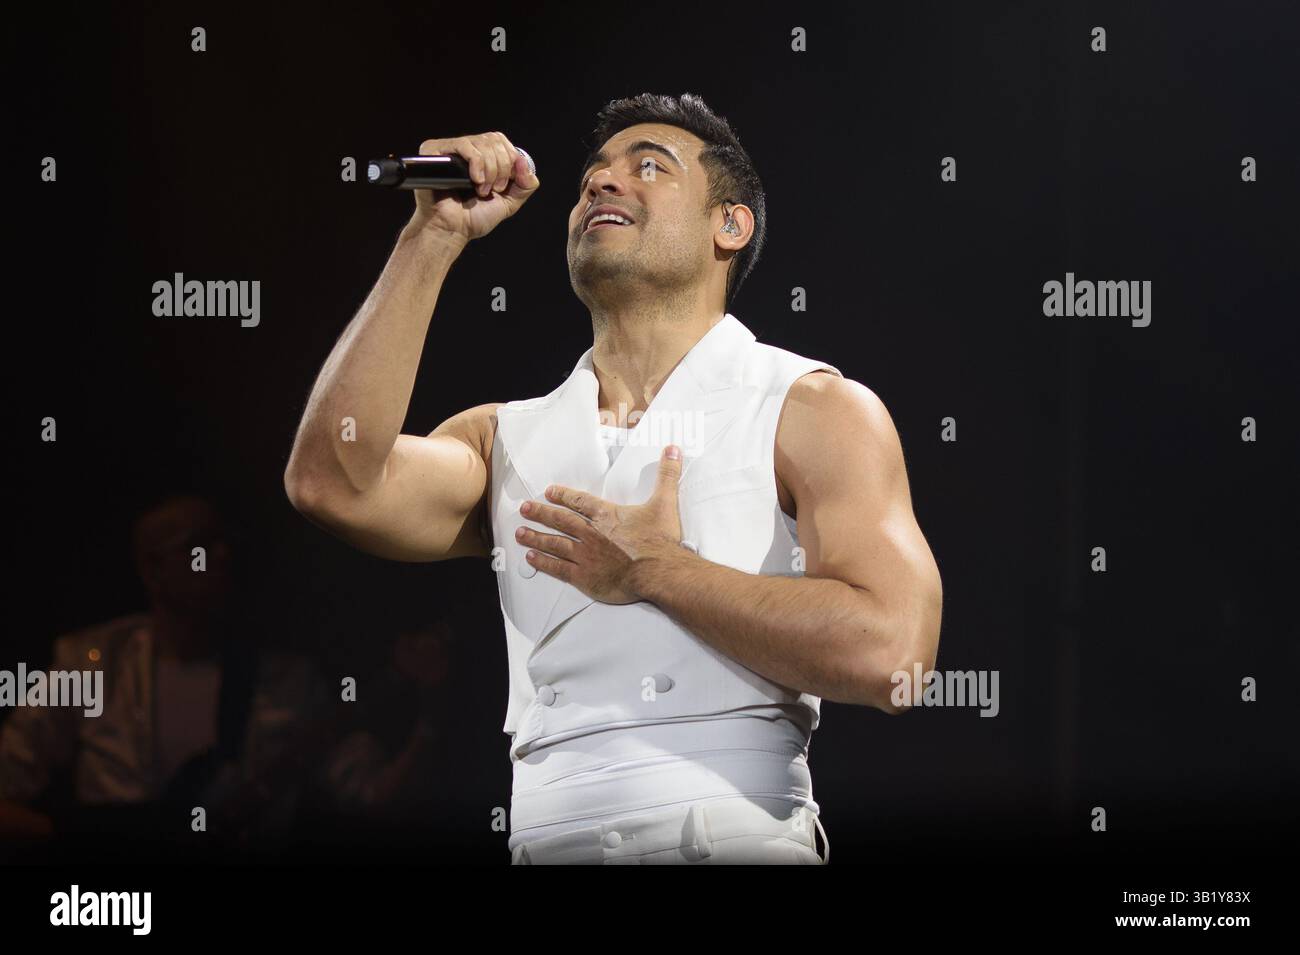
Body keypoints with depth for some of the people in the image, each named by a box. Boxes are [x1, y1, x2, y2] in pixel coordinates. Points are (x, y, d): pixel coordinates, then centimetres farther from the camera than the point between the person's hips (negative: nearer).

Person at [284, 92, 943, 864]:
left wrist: (654, 572, -2)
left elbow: (888, 651, -8)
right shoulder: (506, 438, 17)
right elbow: (336, 483, -2)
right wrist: (435, 236, 3)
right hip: (547, 841, 4)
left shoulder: (813, 408, 6)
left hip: (733, 836, -4)